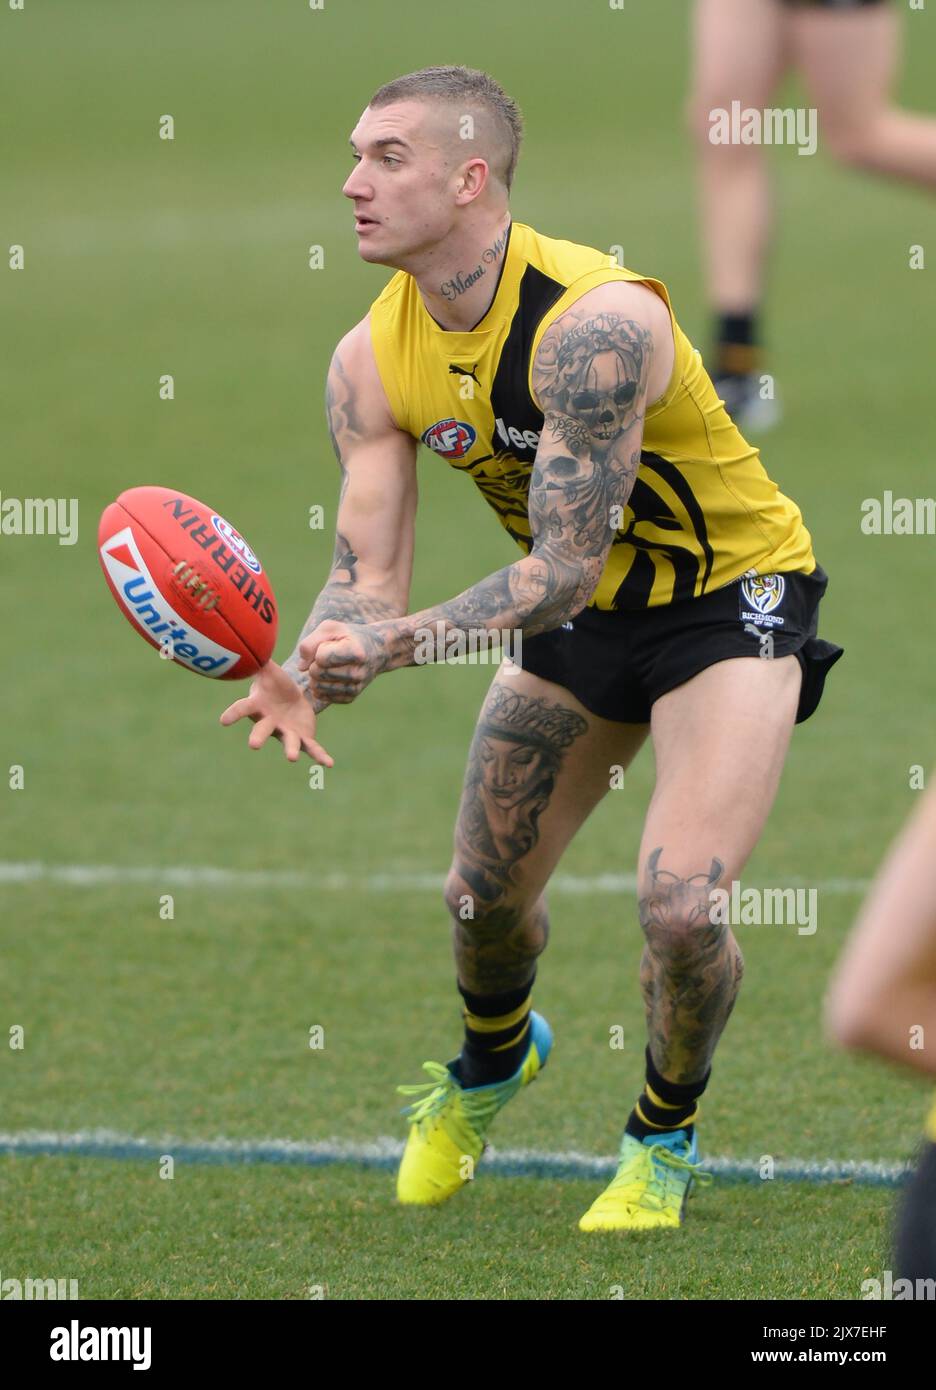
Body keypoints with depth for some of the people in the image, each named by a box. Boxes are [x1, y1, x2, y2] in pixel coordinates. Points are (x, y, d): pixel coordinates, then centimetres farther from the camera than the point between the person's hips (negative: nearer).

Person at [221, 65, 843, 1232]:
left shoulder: (592, 323, -34)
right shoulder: (373, 359, -12)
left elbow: (565, 566, -34)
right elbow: (368, 574, -11)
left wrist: (399, 648, -46)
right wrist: (306, 674, -33)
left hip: (733, 598, -6)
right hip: (585, 611, 7)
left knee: (679, 905, -21)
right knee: (483, 895, 11)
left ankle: (666, 1137, 10)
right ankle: (489, 1067, 48)